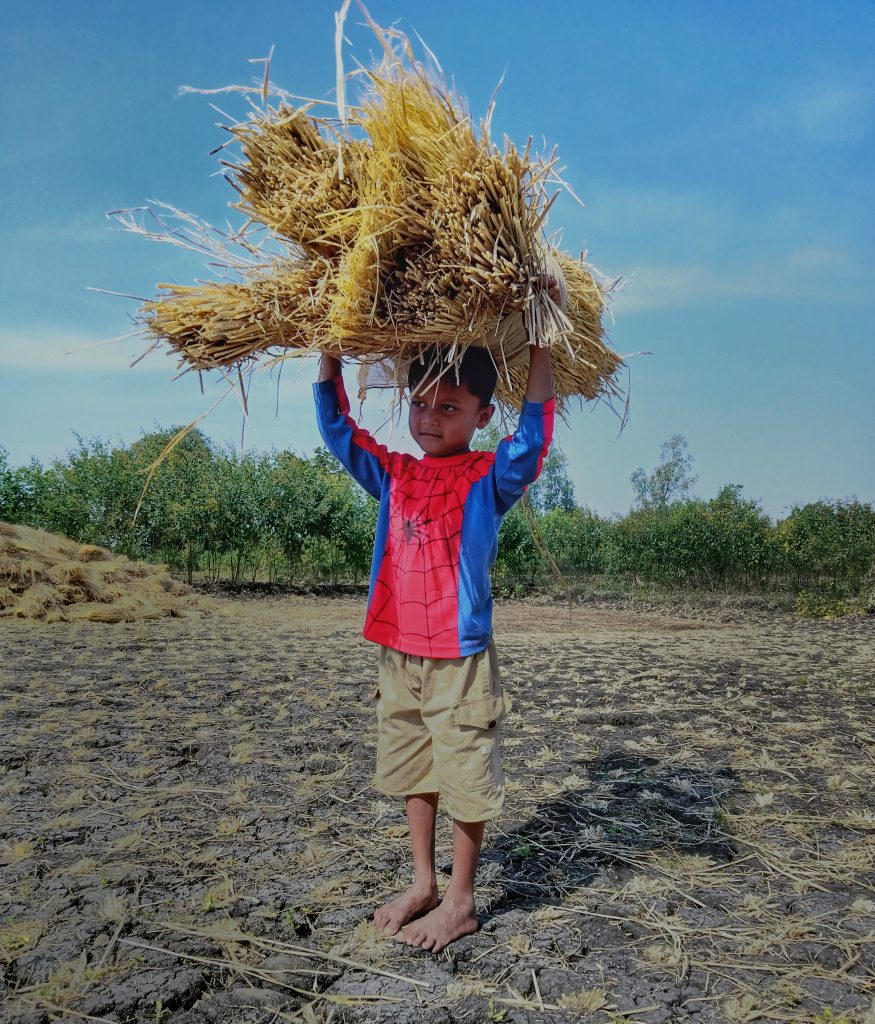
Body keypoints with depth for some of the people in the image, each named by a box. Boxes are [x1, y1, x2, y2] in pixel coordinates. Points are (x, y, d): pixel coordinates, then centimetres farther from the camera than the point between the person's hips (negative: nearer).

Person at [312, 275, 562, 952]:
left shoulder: (490, 477, -7)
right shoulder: (394, 474, 6)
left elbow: (534, 434, -23)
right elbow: (337, 426, 8)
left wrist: (541, 338, -24)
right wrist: (330, 350, 1)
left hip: (461, 655, -5)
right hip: (398, 651, 6)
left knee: (466, 773, 6)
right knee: (413, 769, 18)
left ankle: (461, 901, 24)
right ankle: (423, 883, 36)